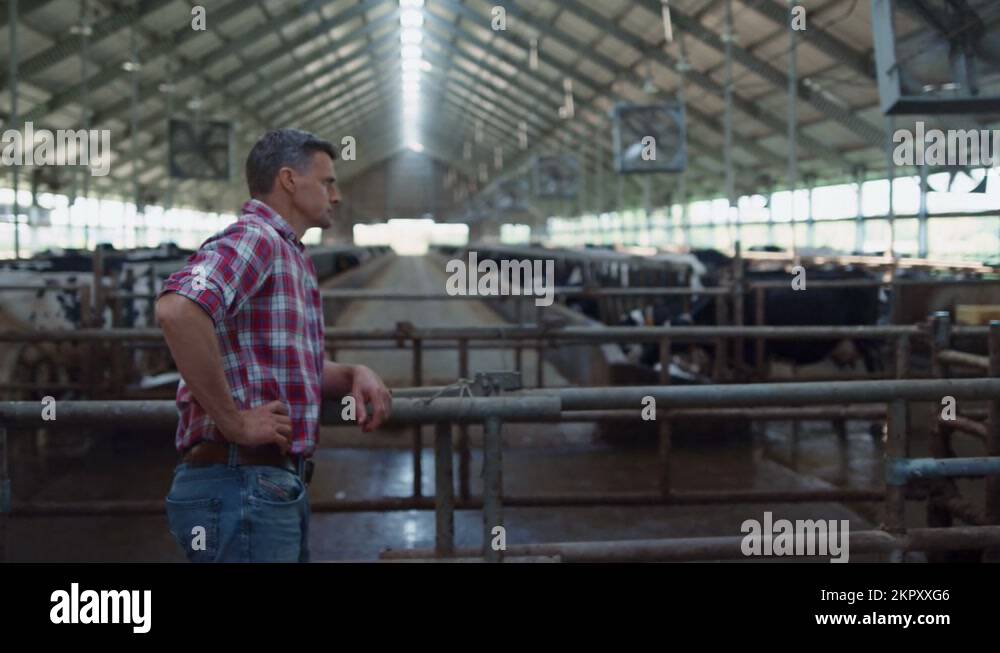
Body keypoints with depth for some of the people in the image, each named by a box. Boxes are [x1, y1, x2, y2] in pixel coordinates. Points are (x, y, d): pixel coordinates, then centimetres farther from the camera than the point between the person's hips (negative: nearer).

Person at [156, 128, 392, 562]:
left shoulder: (292, 259, 21)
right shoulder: (252, 238, -11)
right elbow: (177, 311, -30)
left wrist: (354, 375, 8)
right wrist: (232, 421, -23)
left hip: (277, 488, 10)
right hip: (240, 486, -10)